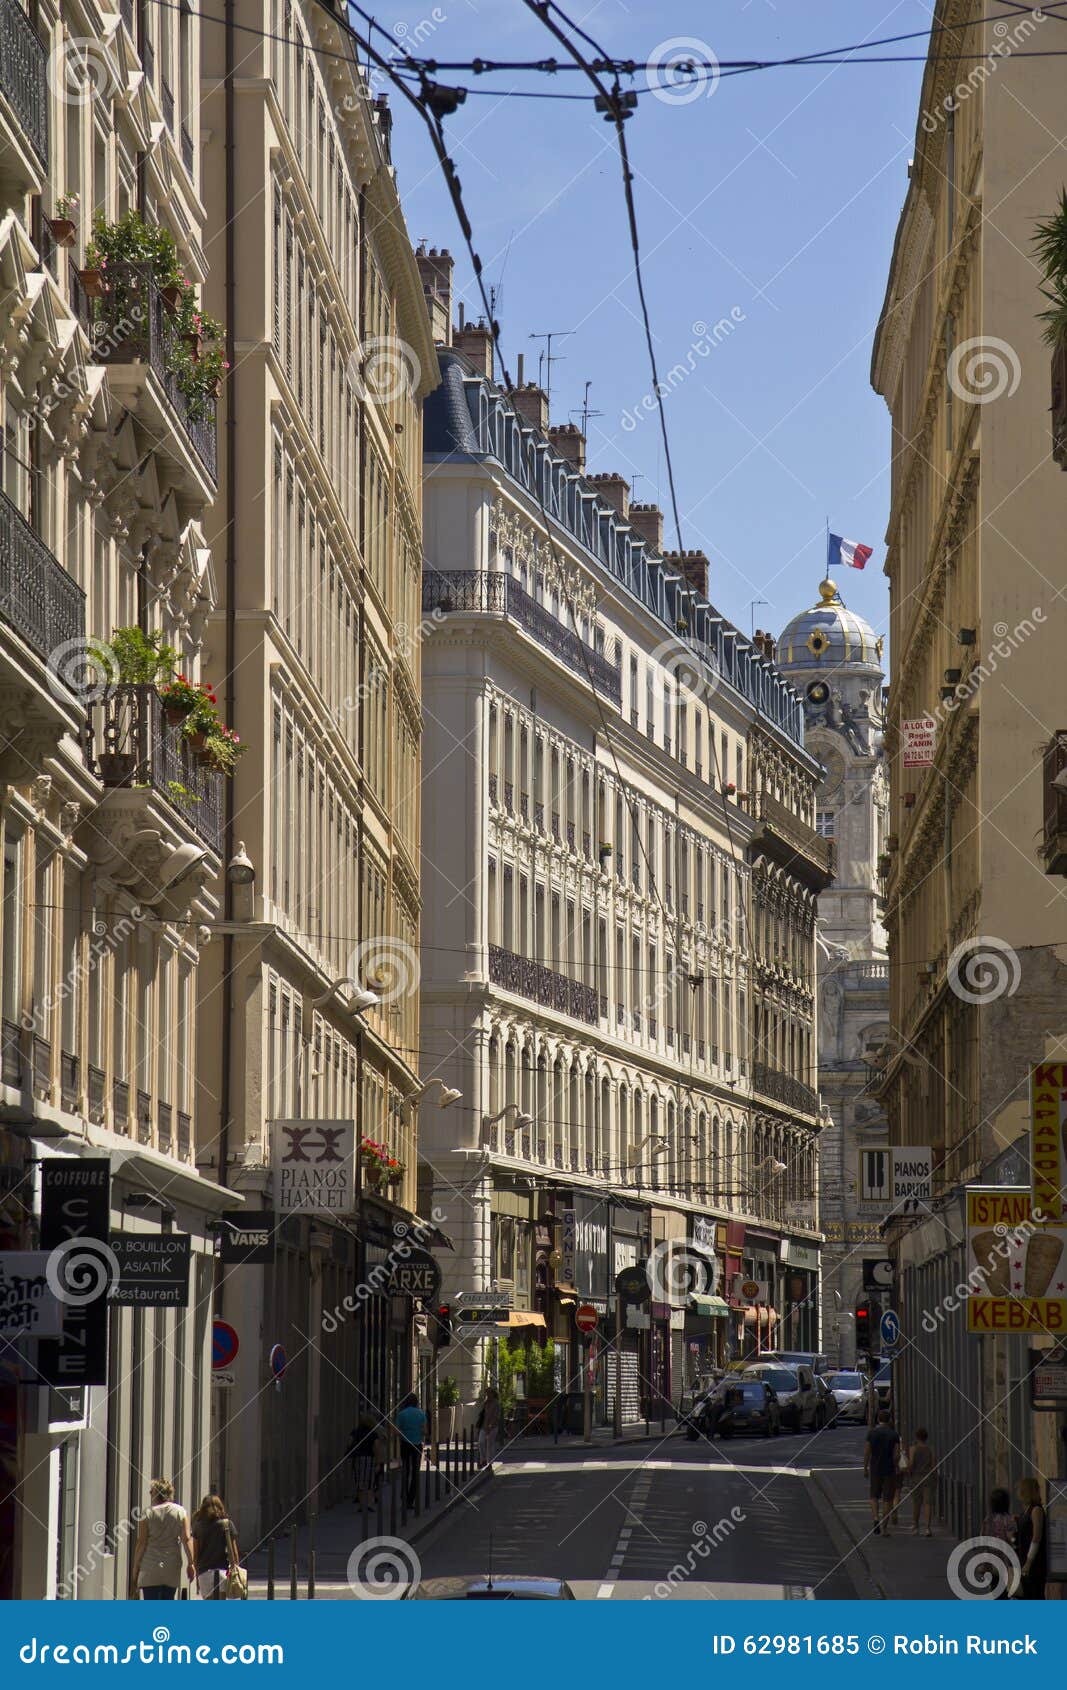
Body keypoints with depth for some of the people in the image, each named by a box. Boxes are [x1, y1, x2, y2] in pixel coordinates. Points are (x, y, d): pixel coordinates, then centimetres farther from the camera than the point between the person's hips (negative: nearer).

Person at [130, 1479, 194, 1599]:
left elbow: (141, 1543, -4)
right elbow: (186, 1539, -2)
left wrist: (135, 1567, 1)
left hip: (150, 1568, -3)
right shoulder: (180, 1512, 5)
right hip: (172, 1567, 3)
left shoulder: (148, 1513, -2)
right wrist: (190, 1563, 0)